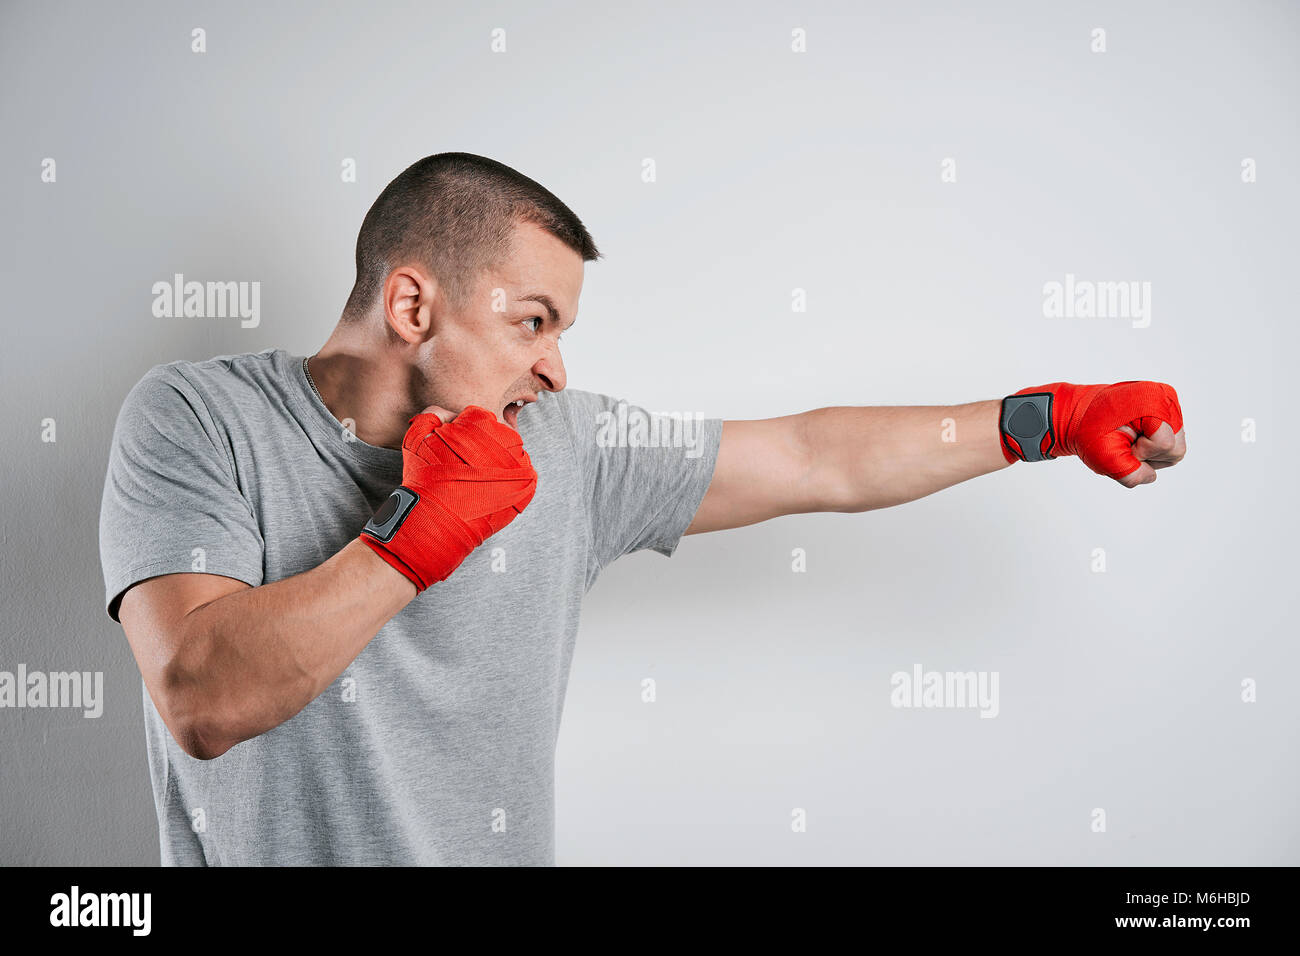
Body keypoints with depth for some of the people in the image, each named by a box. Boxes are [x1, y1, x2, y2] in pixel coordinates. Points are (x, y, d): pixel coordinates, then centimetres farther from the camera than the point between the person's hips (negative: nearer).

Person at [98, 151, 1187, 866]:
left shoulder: (565, 445, -3)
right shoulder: (199, 418, -11)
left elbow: (819, 460, 1)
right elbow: (203, 700, -24)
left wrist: (1056, 418, 1)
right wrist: (424, 530, -23)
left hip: (503, 843, 3)